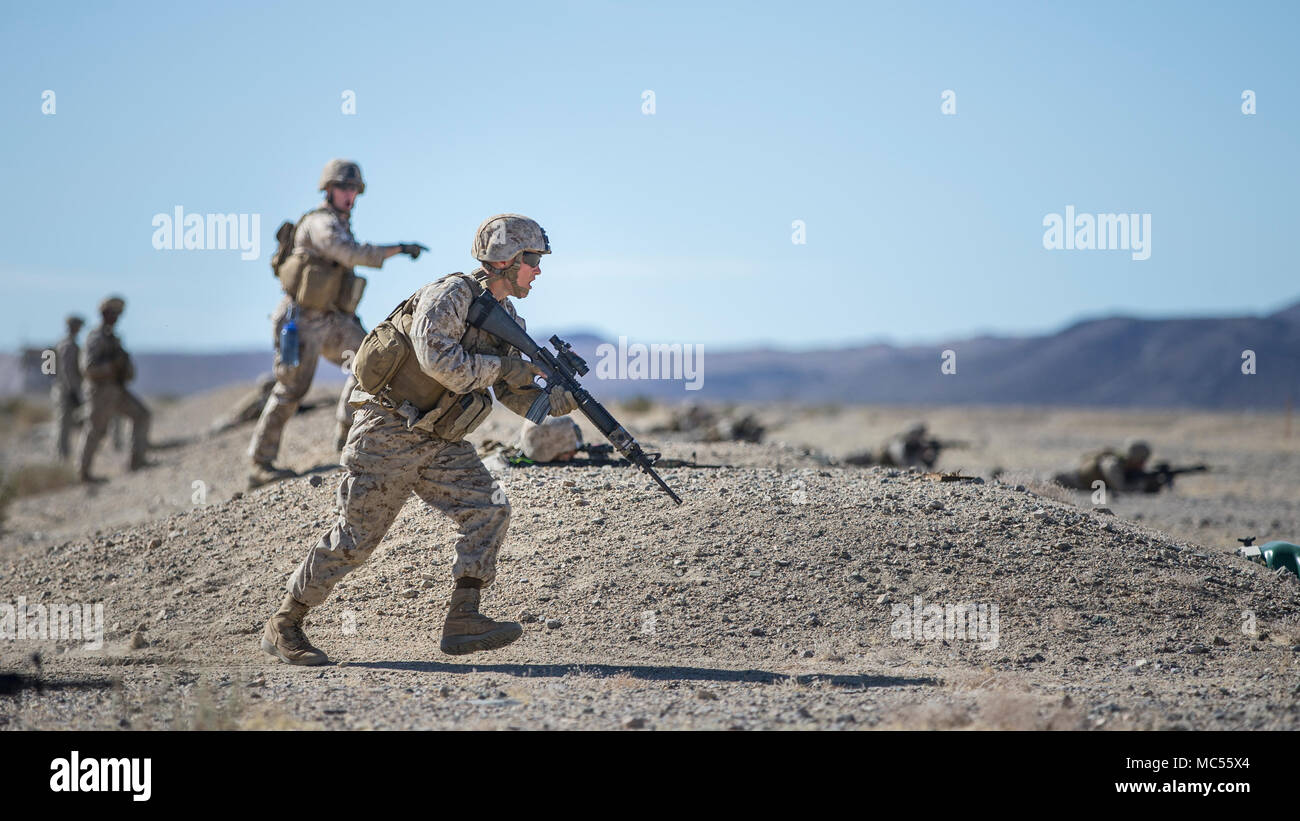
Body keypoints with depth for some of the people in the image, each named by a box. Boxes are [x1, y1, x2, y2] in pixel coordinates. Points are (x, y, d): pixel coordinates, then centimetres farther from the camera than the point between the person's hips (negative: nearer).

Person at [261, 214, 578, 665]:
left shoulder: (507, 320, 10)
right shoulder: (450, 294, -16)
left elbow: (518, 396, 10)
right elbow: (439, 360, -30)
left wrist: (564, 400, -8)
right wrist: (503, 368, -21)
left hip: (439, 442, 8)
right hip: (389, 433, -8)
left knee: (488, 510, -11)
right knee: (355, 537, -3)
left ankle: (462, 620, -14)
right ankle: (283, 626, 11)